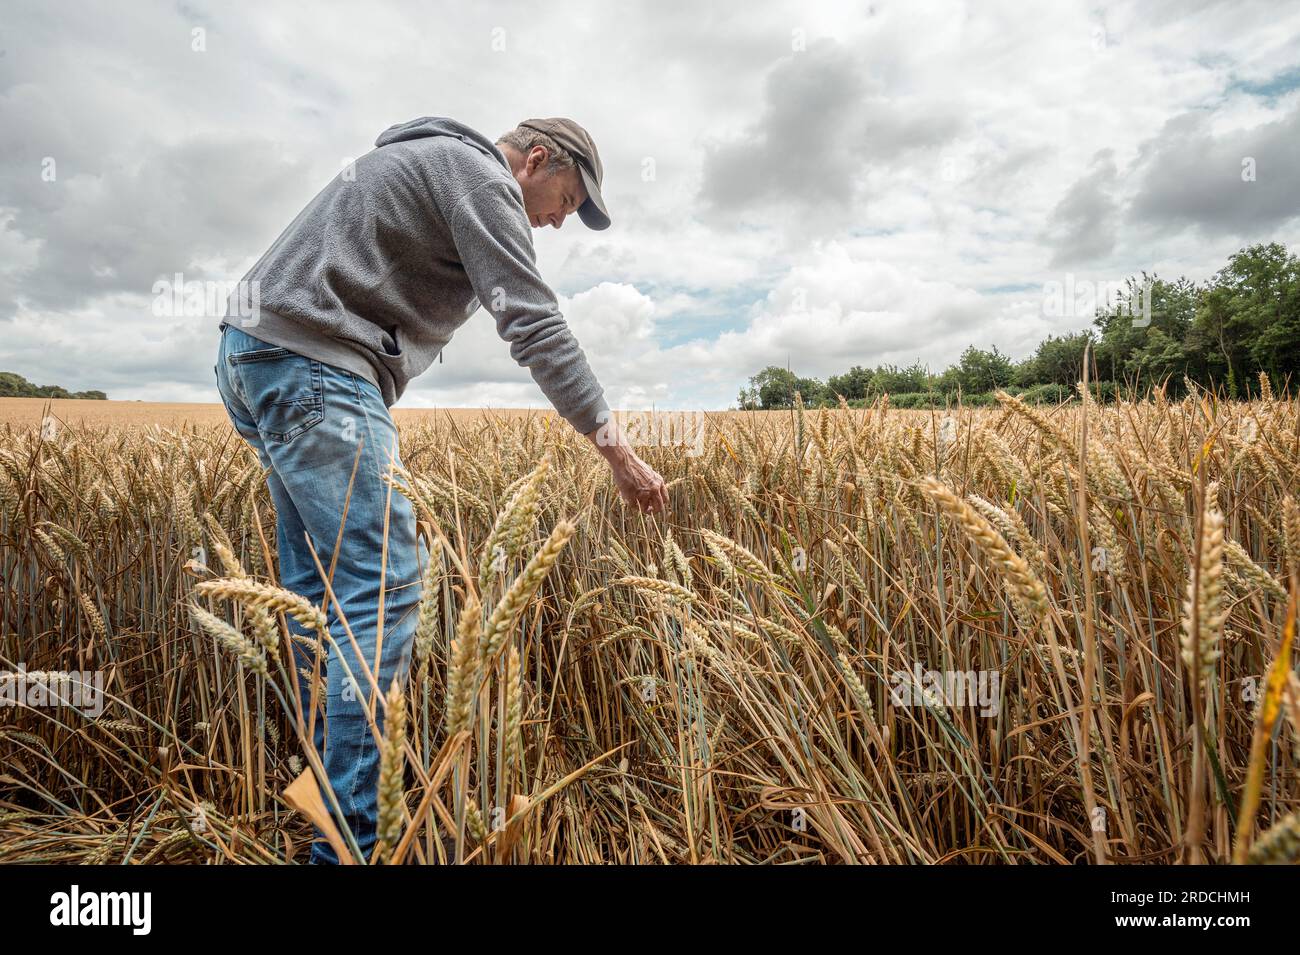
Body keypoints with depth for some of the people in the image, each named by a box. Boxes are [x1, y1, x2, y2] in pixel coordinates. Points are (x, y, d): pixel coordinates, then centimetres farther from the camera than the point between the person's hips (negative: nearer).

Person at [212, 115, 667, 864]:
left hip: (261, 361, 11)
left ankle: (328, 791, 21)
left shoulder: (431, 161, 28)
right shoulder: (479, 174, -3)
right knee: (382, 587, -14)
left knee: (322, 590, 11)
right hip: (312, 368, -11)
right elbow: (535, 323, -17)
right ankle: (350, 839, -9)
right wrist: (616, 446, -18)